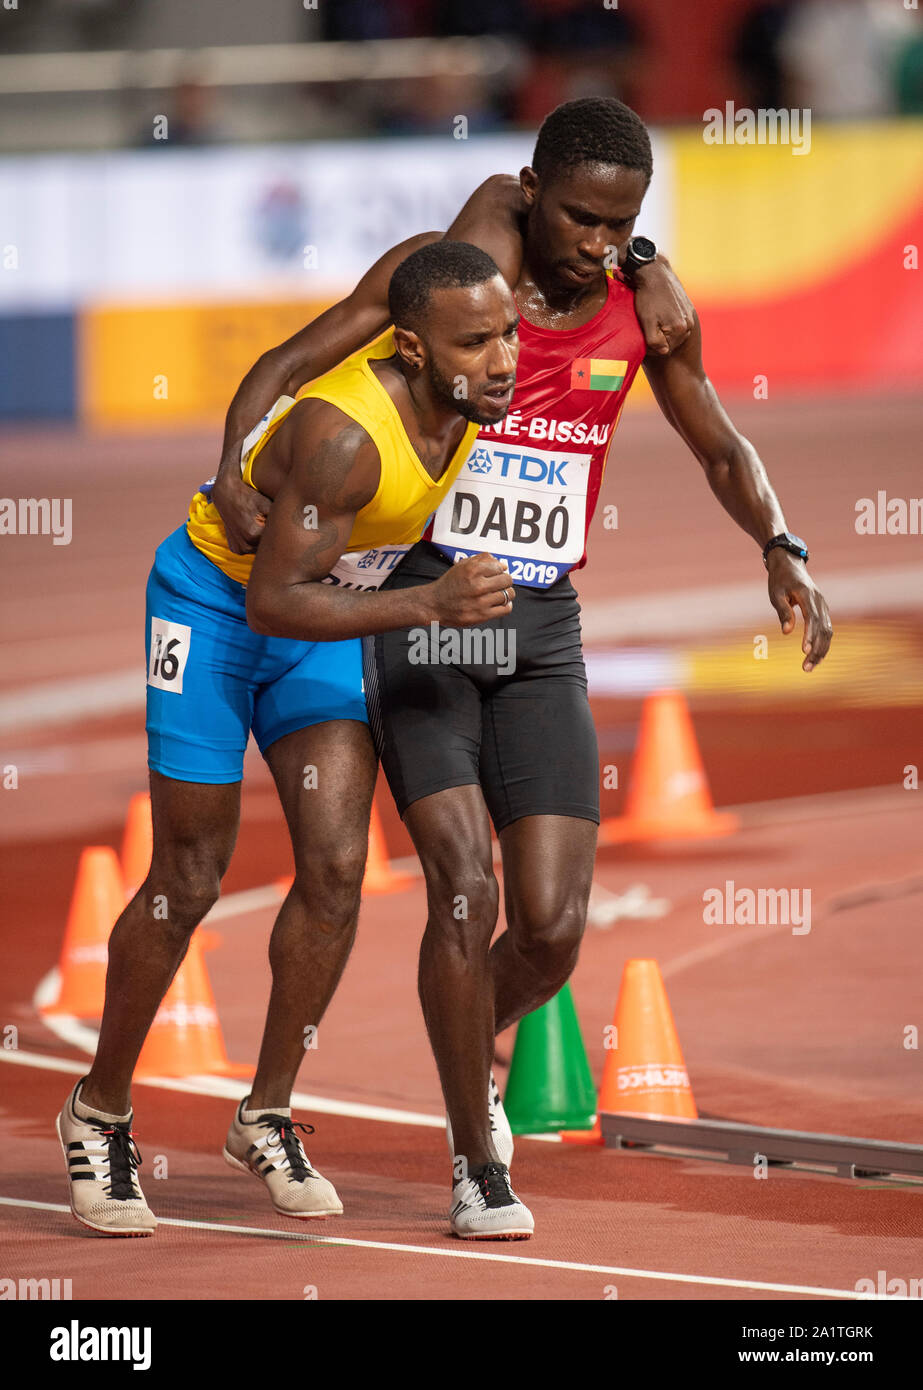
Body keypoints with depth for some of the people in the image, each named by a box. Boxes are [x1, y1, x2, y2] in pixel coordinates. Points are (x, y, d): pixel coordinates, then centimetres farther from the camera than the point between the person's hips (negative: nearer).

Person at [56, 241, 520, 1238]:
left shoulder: (467, 386, -16)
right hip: (216, 603, -6)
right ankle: (99, 1112, 20)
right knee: (189, 882, 0)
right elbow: (275, 602, -35)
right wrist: (428, 605, -43)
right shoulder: (345, 435, -37)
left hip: (327, 616, 6)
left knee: (335, 871, -5)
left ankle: (265, 1119, 10)